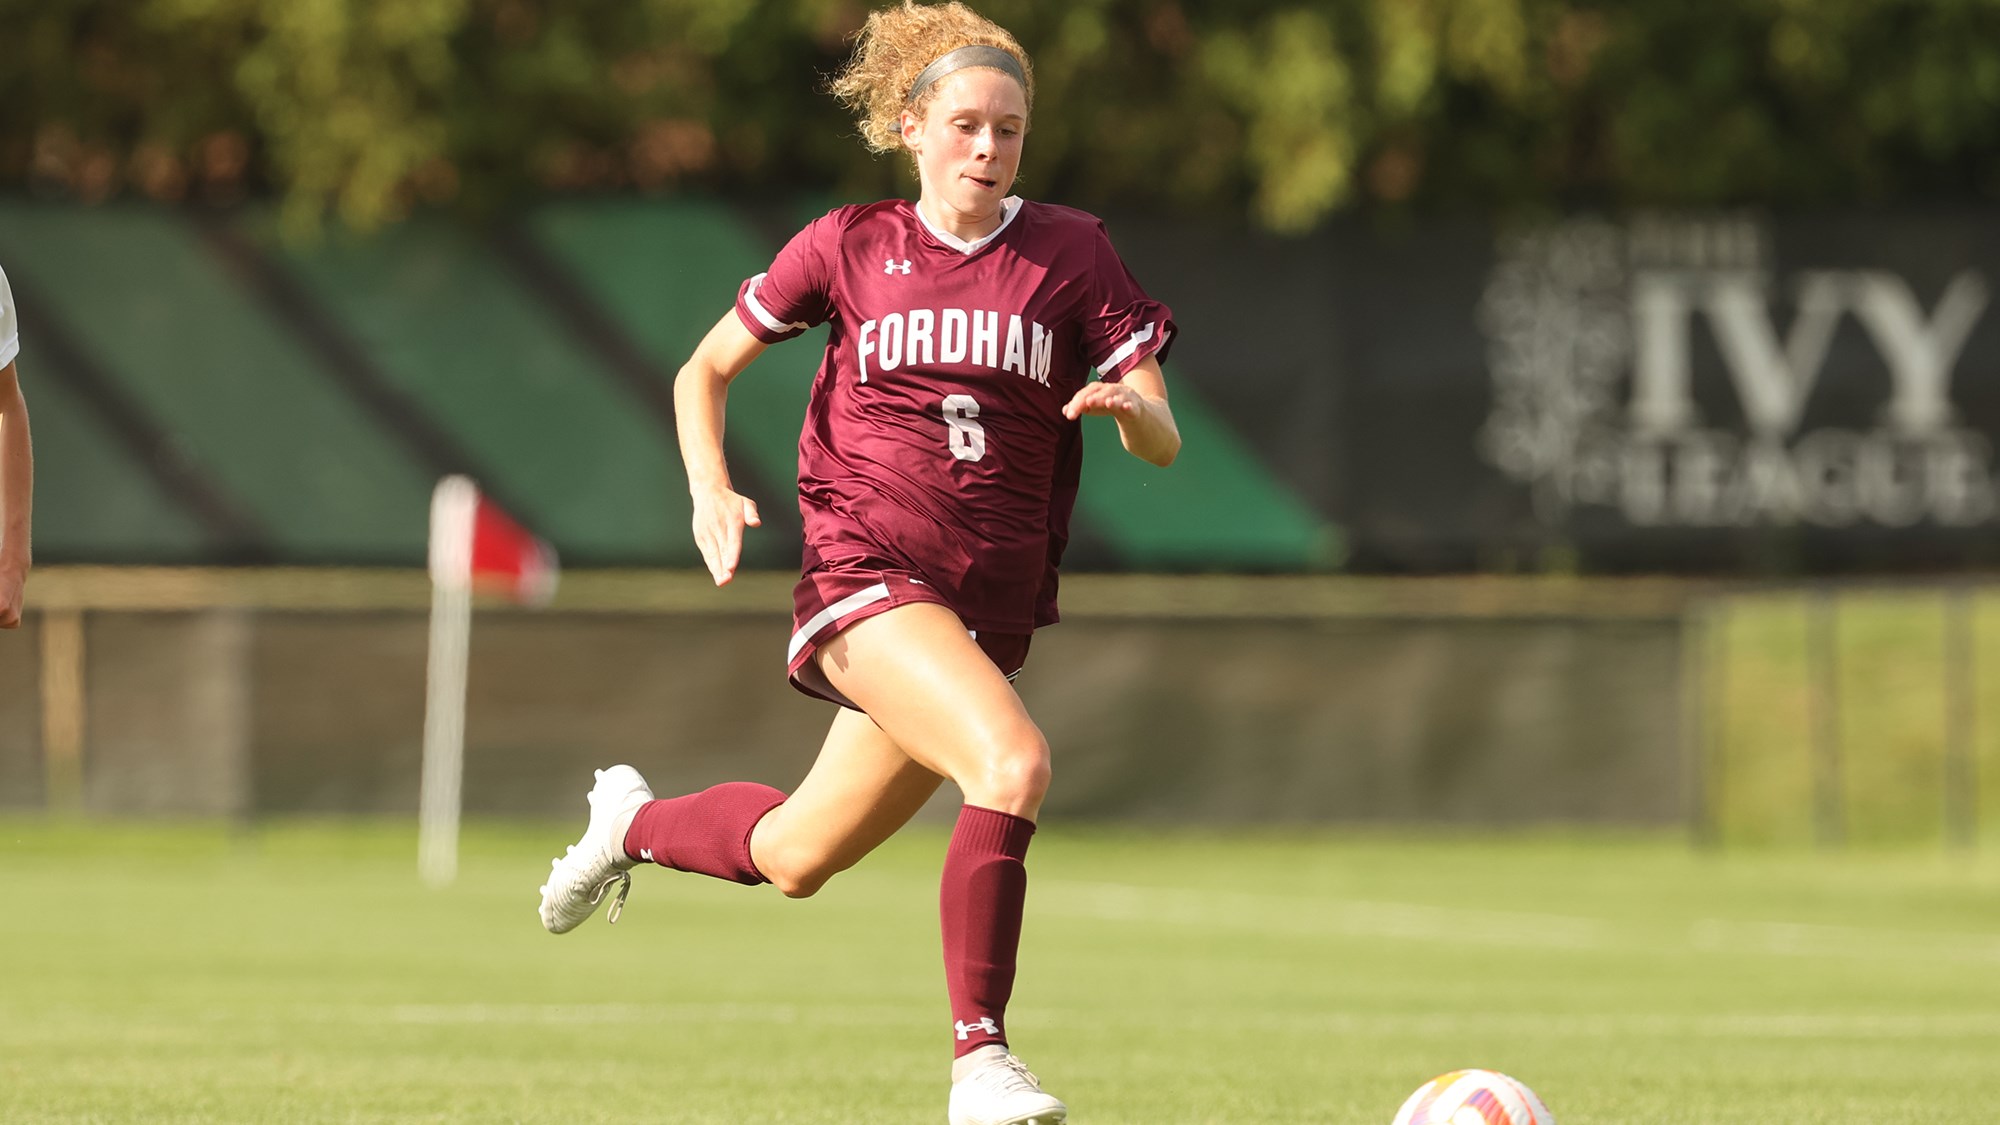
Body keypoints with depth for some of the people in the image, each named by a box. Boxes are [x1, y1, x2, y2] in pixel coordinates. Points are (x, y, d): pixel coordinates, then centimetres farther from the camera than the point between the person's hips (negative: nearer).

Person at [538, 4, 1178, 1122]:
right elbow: (705, 369, 13)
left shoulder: (1071, 255, 4)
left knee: (796, 859, 12)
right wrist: (710, 488, -5)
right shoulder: (851, 248, 3)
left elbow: (1163, 441, 0)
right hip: (866, 572, -3)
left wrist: (1128, 406, -24)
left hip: (990, 602, 3)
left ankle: (635, 823, 45)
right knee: (1014, 763, -29)